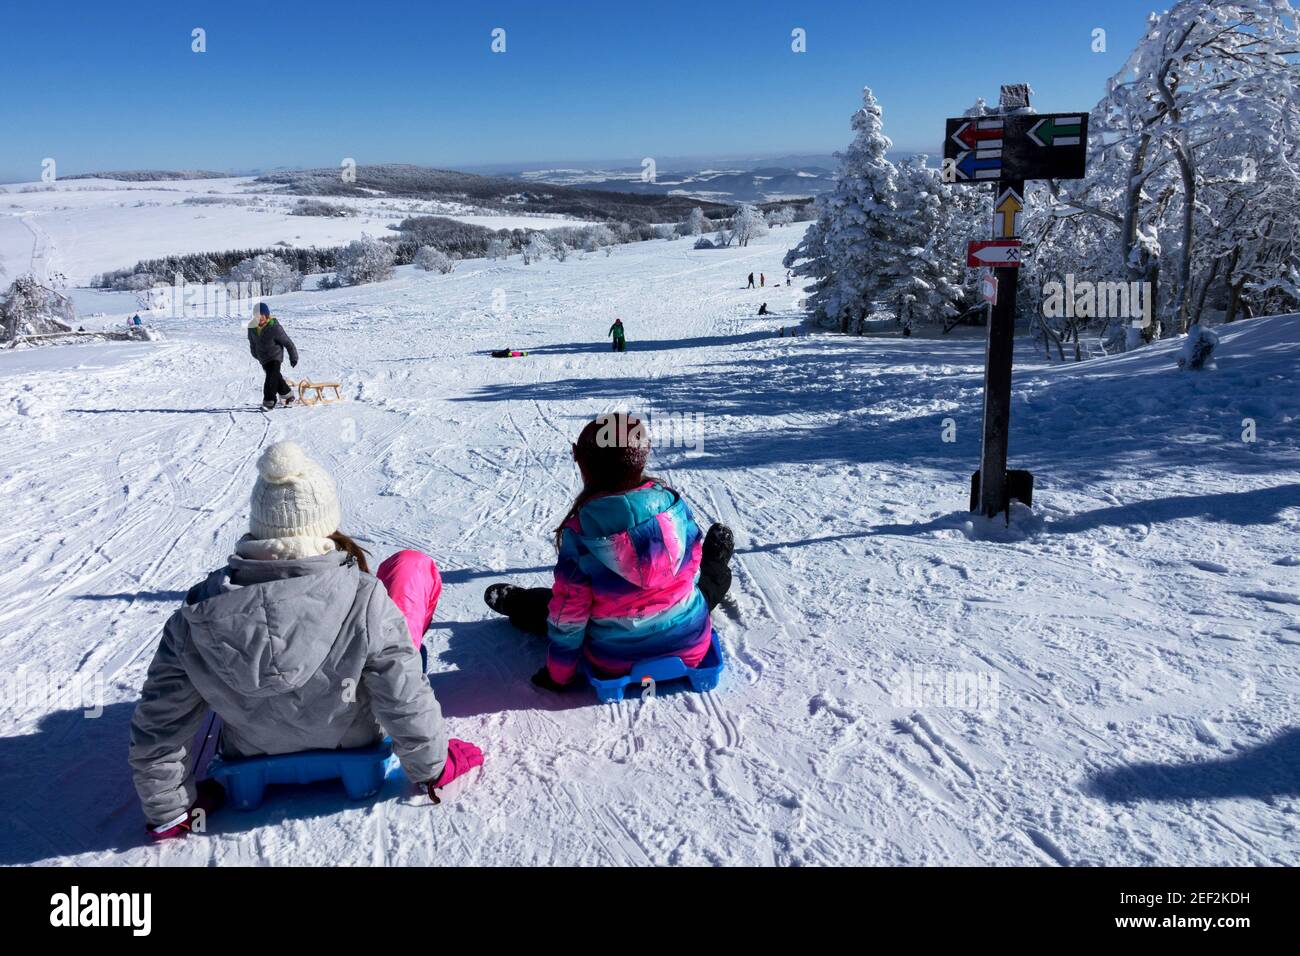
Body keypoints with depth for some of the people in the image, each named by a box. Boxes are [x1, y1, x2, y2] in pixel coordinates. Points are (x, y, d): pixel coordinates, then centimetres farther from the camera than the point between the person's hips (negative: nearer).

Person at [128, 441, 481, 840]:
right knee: (414, 564, 6)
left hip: (253, 753, 3)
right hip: (352, 742, -2)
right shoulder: (365, 602, -35)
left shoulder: (198, 612, -27)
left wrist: (169, 813, 0)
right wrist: (432, 768, -5)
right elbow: (406, 706, -26)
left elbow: (158, 727, -18)